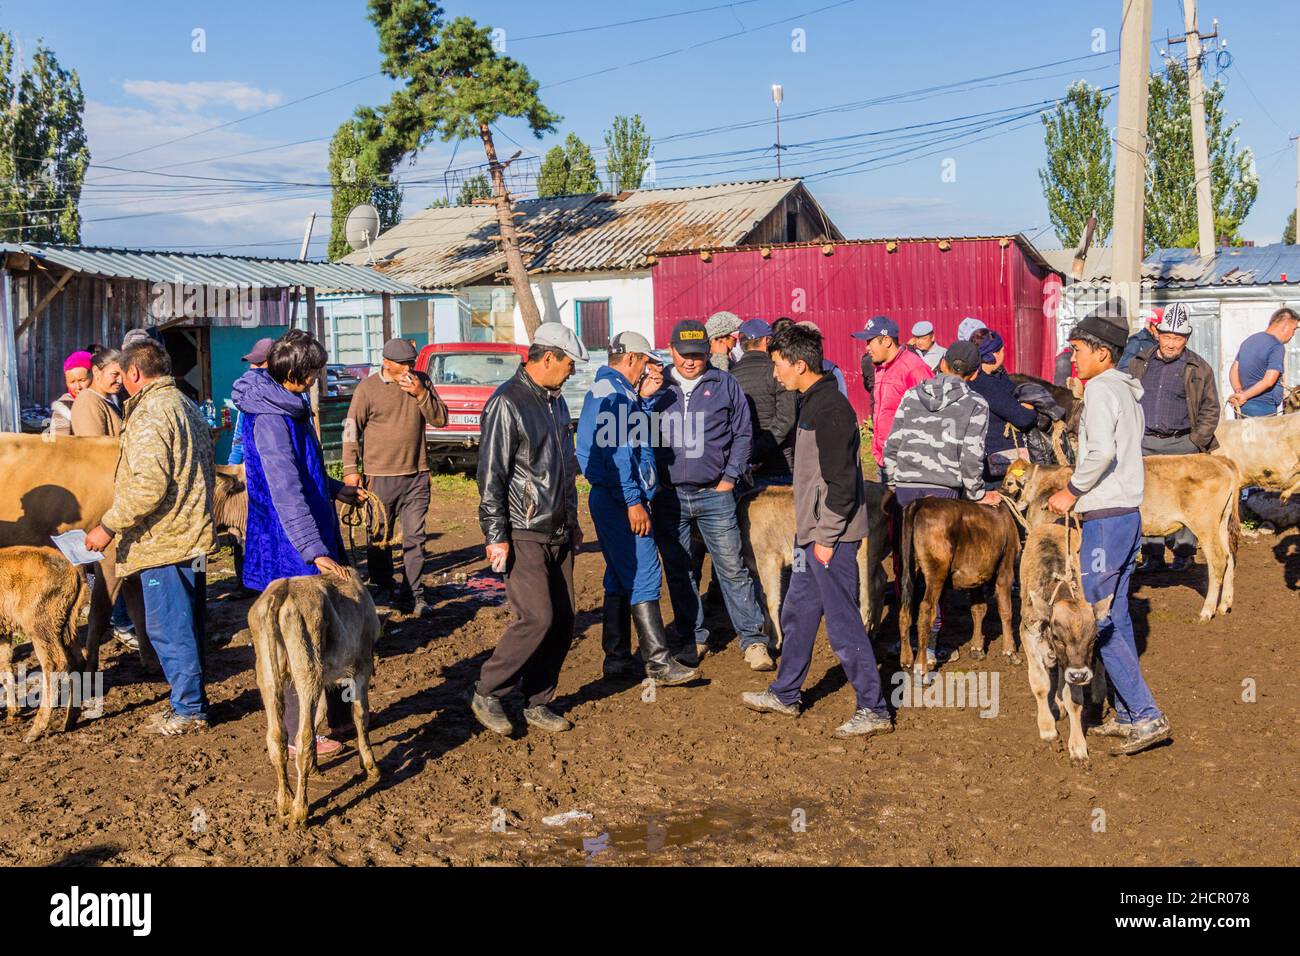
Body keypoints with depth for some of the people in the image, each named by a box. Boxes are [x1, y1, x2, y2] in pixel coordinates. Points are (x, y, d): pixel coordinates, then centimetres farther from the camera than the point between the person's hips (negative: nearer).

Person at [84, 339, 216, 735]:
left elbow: (148, 485, -25)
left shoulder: (150, 413, -16)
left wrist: (109, 526, -17)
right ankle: (193, 702, 26)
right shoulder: (186, 406, 16)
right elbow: (204, 473, 23)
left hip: (163, 540, -10)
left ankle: (188, 710, 6)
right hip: (192, 534, 10)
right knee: (187, 625, 17)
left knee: (168, 628, -1)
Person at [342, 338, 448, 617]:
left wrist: (420, 393, -12)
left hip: (416, 474, 3)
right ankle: (384, 589, 20)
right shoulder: (368, 388, -4)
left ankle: (414, 593, 8)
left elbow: (440, 419, 2)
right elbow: (351, 429, -2)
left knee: (415, 536, 2)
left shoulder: (422, 382, 6)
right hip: (380, 476, -3)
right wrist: (350, 468, -8)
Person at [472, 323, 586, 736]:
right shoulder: (508, 403, -12)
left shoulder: (555, 401, 16)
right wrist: (496, 536, -16)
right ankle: (486, 694, 4)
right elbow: (491, 475, -15)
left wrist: (573, 521, 25)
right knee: (537, 617, -14)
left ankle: (537, 704, 18)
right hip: (524, 534, -8)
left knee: (563, 620, 6)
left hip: (558, 534, 8)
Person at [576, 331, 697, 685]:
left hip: (610, 500, 11)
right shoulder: (612, 391, -13)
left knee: (621, 579, 14)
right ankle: (659, 662, -10)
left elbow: (633, 436, 22)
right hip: (621, 500, -11)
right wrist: (634, 500, -22)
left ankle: (617, 658, 19)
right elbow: (615, 450, -21)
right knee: (644, 576, -11)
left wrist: (644, 397, 12)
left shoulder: (611, 389, 19)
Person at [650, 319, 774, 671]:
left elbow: (743, 434, 6)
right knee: (678, 572, 9)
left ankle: (753, 640, 8)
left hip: (714, 495, -2)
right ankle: (692, 638, 22)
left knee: (732, 569, -1)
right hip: (668, 497, 2)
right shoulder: (658, 386, 6)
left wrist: (730, 477, 0)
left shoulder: (724, 384, 3)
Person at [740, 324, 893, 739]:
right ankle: (784, 694, 33)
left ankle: (872, 709, 5)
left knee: (842, 621, -4)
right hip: (812, 532, 10)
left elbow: (841, 480, -22)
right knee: (798, 612, 19)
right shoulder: (813, 402, 13)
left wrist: (827, 536, -20)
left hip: (832, 535, -10)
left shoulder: (830, 408, -18)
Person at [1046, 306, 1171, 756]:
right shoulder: (1128, 391, 17)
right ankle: (1128, 714, 20)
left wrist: (1072, 491, -15)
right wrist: (1080, 490, 14)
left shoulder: (1100, 389, -12)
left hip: (1104, 518, -10)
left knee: (1097, 620, -6)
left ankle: (1147, 716, -6)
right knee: (1116, 616, 14)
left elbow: (1102, 451, -26)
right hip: (1128, 513, 10)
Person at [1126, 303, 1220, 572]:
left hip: (1180, 444, -2)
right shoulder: (1139, 363, 10)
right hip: (1144, 443, 2)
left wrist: (1193, 442, -4)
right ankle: (1153, 553, 9)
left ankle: (1183, 553, 11)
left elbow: (1210, 410, 6)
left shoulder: (1199, 369, 3)